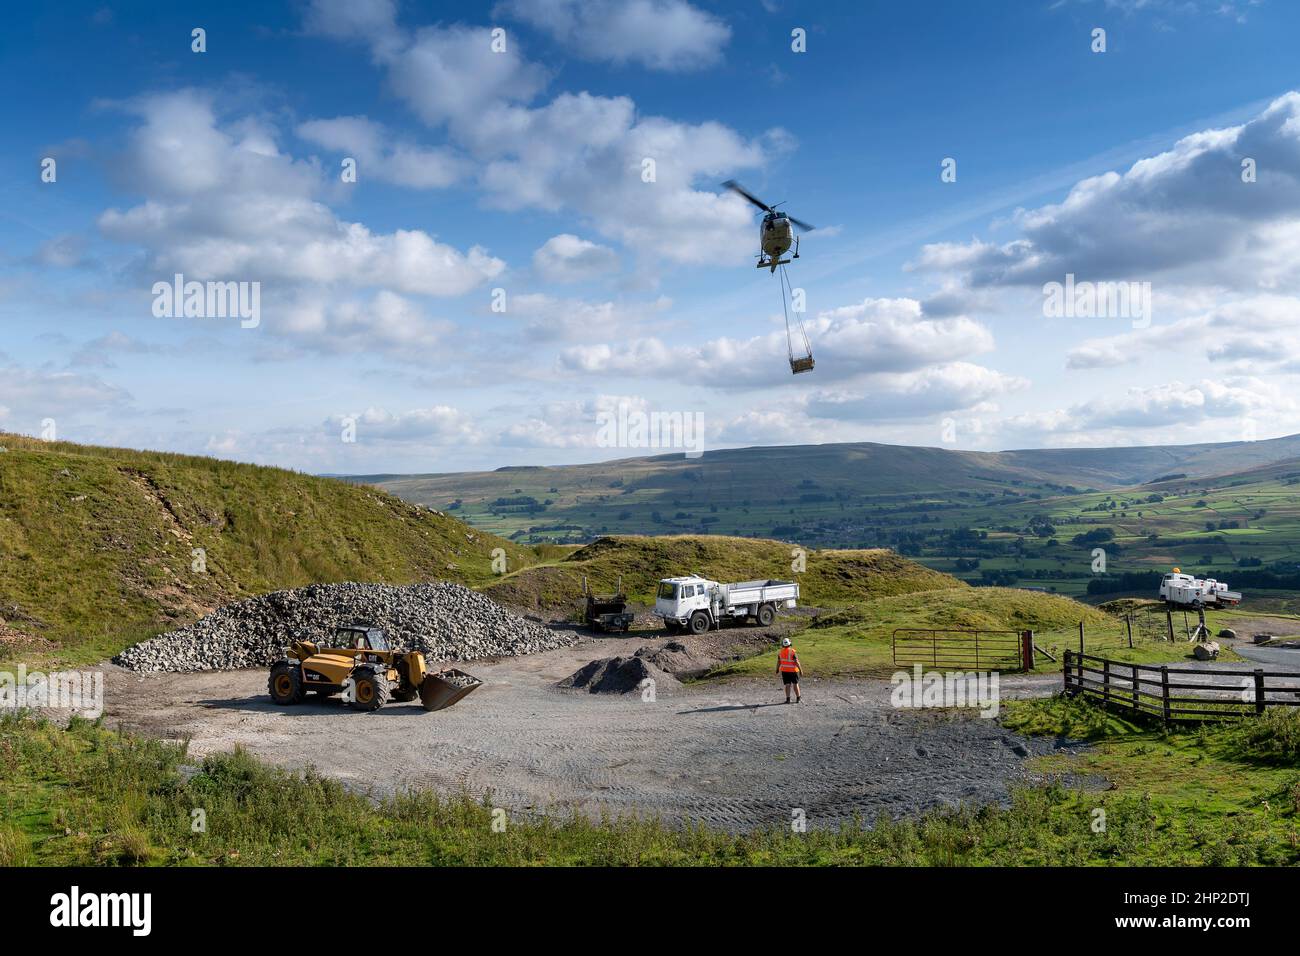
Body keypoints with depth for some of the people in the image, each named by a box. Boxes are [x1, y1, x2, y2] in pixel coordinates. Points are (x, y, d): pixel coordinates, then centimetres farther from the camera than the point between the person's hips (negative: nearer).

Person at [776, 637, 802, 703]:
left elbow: (778, 662, 4)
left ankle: (788, 699, -3)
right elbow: (796, 662, -14)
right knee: (795, 684, 10)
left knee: (787, 685, 4)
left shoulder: (780, 652, -2)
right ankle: (798, 698, 16)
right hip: (793, 670, -2)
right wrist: (800, 669, -7)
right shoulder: (793, 652, -13)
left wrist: (777, 669, 18)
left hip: (784, 670, 2)